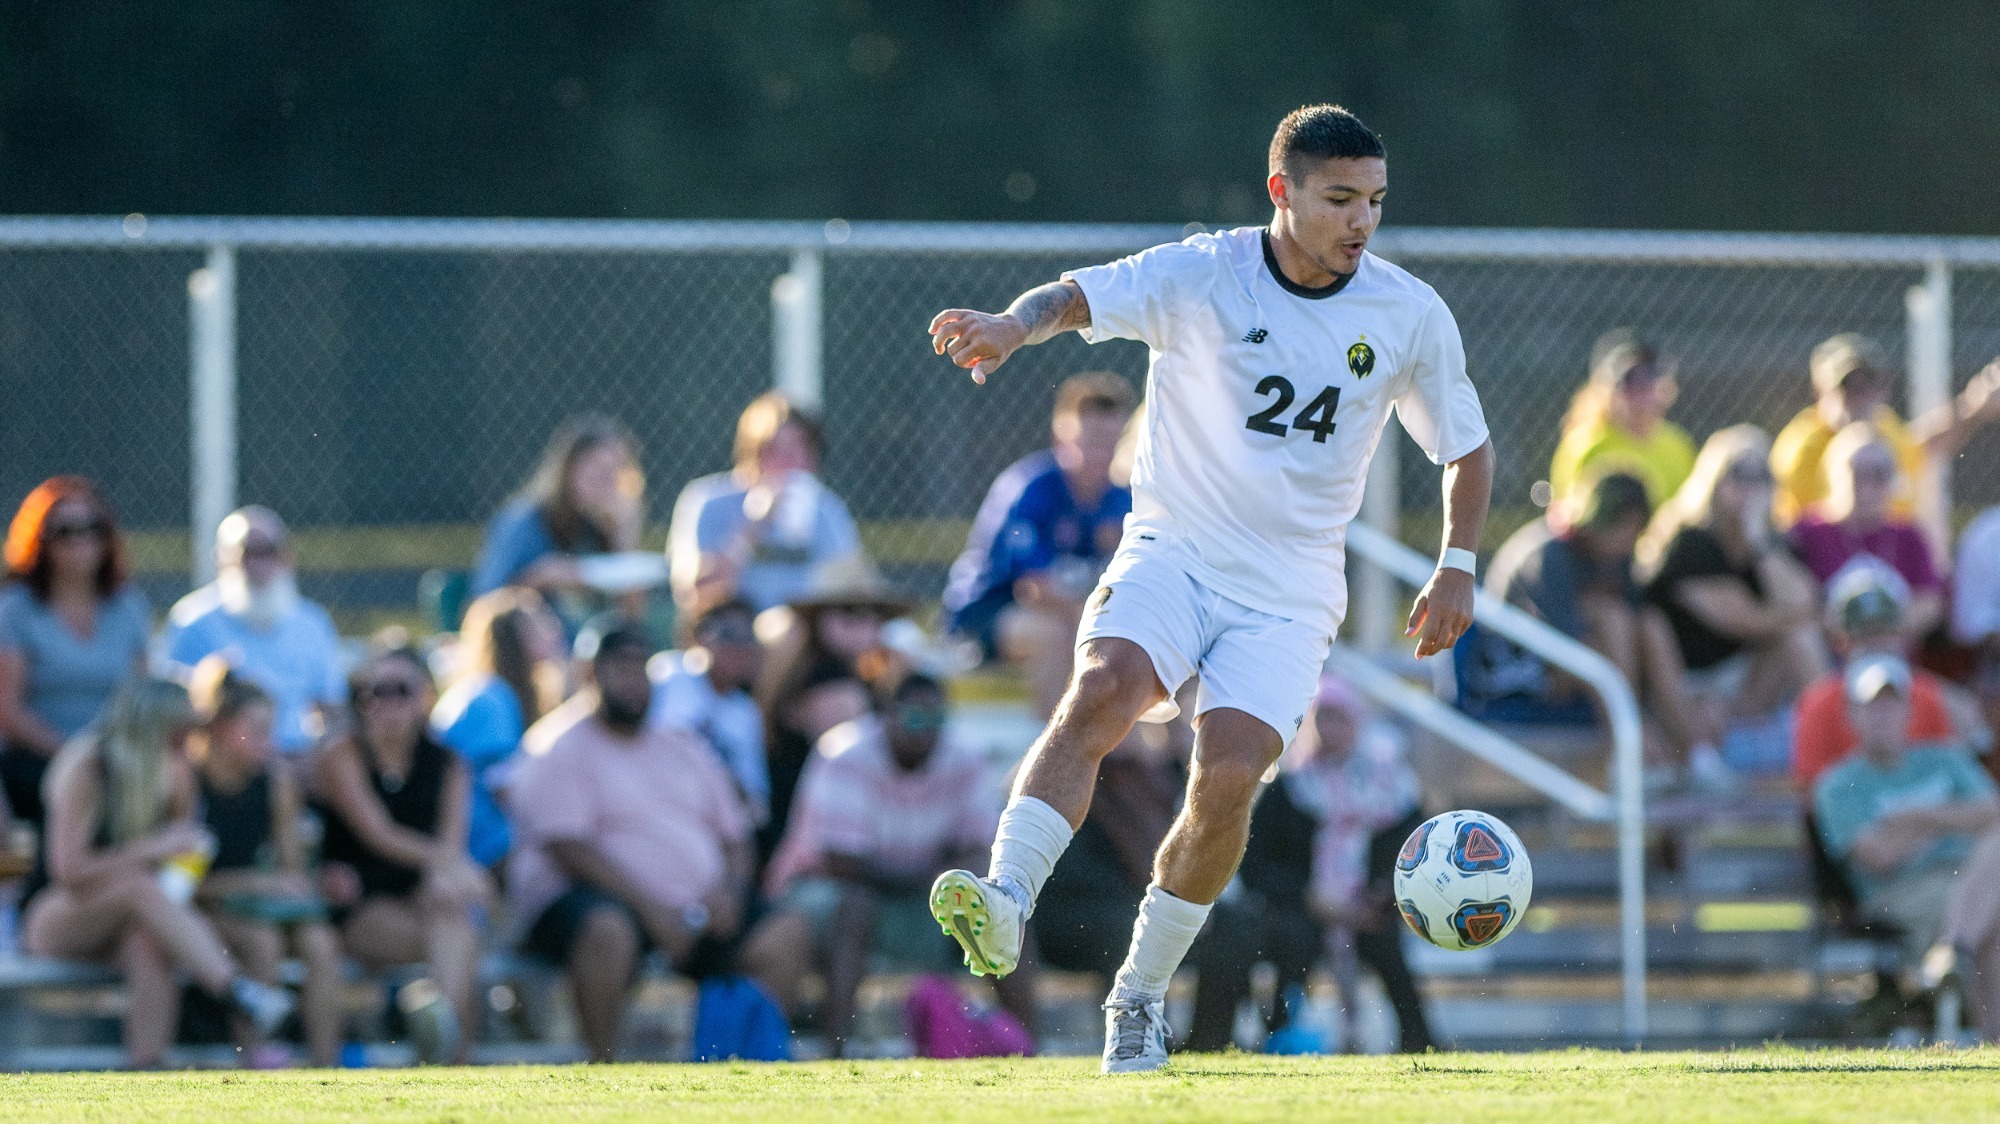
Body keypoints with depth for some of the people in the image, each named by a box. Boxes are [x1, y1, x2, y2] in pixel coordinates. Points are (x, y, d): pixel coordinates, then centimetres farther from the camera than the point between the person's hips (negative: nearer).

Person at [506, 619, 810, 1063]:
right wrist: (649, 907, -20)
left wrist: (728, 888, -3)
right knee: (608, 929, -41)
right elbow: (567, 847, -11)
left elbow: (734, 838, 22)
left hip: (696, 907, 7)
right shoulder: (561, 750, 2)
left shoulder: (684, 750, 23)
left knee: (787, 934, -13)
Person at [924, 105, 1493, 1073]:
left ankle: (1142, 995, 0)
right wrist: (1016, 323, -46)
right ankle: (1004, 904, -41)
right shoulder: (1203, 276, -7)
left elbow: (1465, 445, 16)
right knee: (1101, 690, -30)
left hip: (1289, 593, 1)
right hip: (1173, 553, -1)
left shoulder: (1410, 316, 2)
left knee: (1228, 779, -18)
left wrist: (1457, 566, 5)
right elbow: (1082, 296, -23)